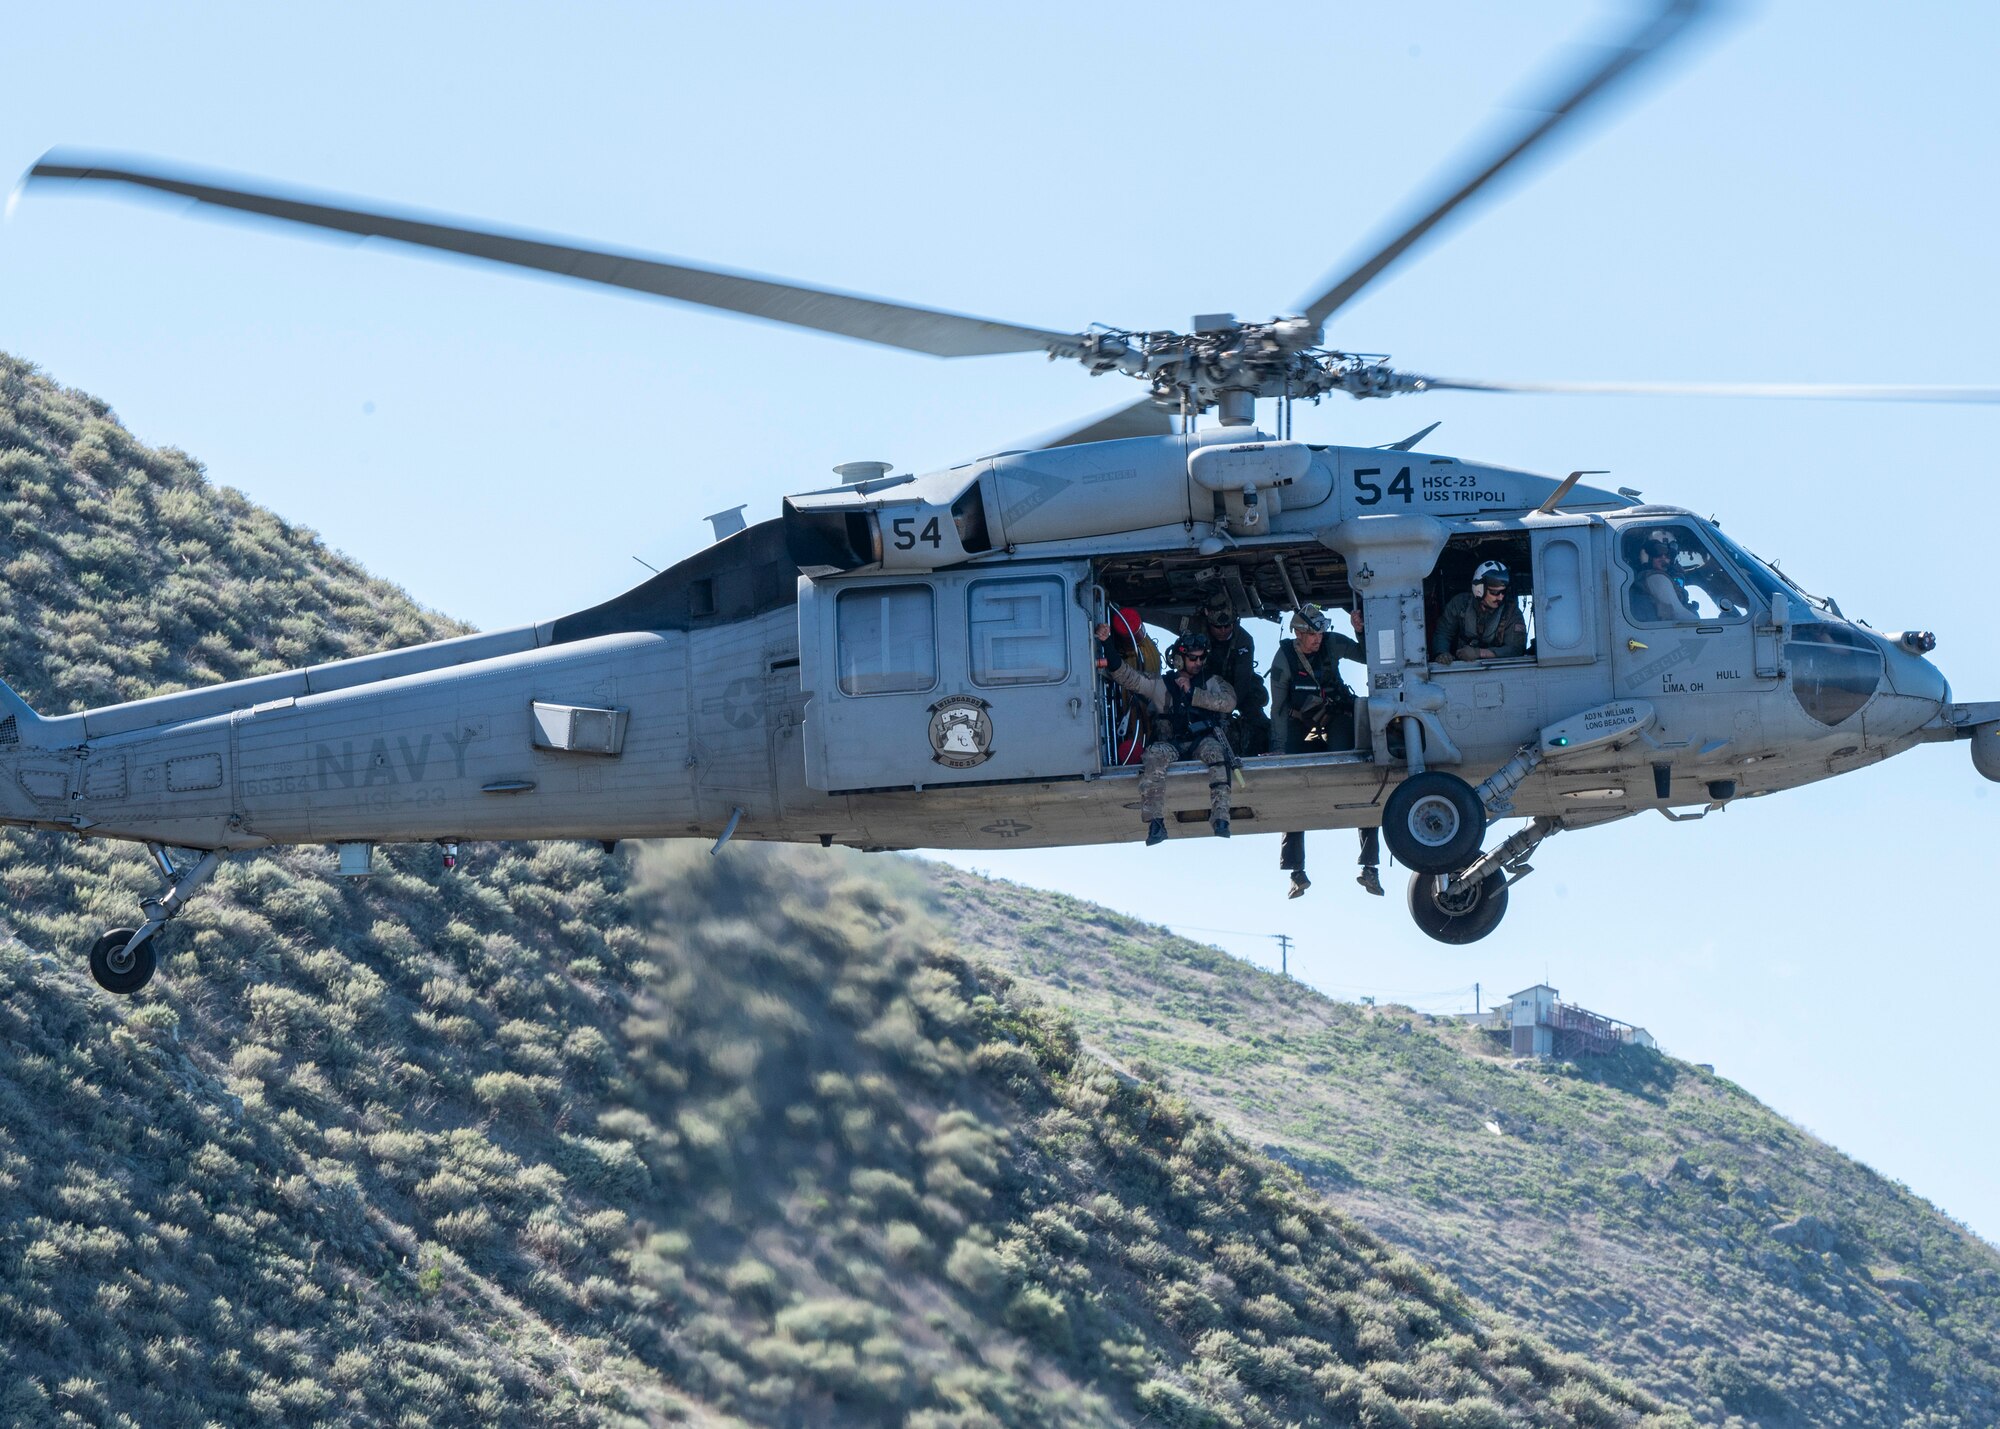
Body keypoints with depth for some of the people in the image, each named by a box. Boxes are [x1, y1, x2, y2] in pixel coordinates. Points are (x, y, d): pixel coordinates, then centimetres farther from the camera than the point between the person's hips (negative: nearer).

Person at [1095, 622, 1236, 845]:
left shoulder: (1212, 682, 18)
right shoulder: (1161, 685, 16)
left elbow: (1229, 701, -2)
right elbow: (1126, 676, 7)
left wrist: (1192, 693, -4)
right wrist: (1107, 645, -5)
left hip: (1204, 741, 0)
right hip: (1173, 744, 0)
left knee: (1214, 751, -36)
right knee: (1156, 754, -34)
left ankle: (1221, 819, -44)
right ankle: (1155, 823, -41)